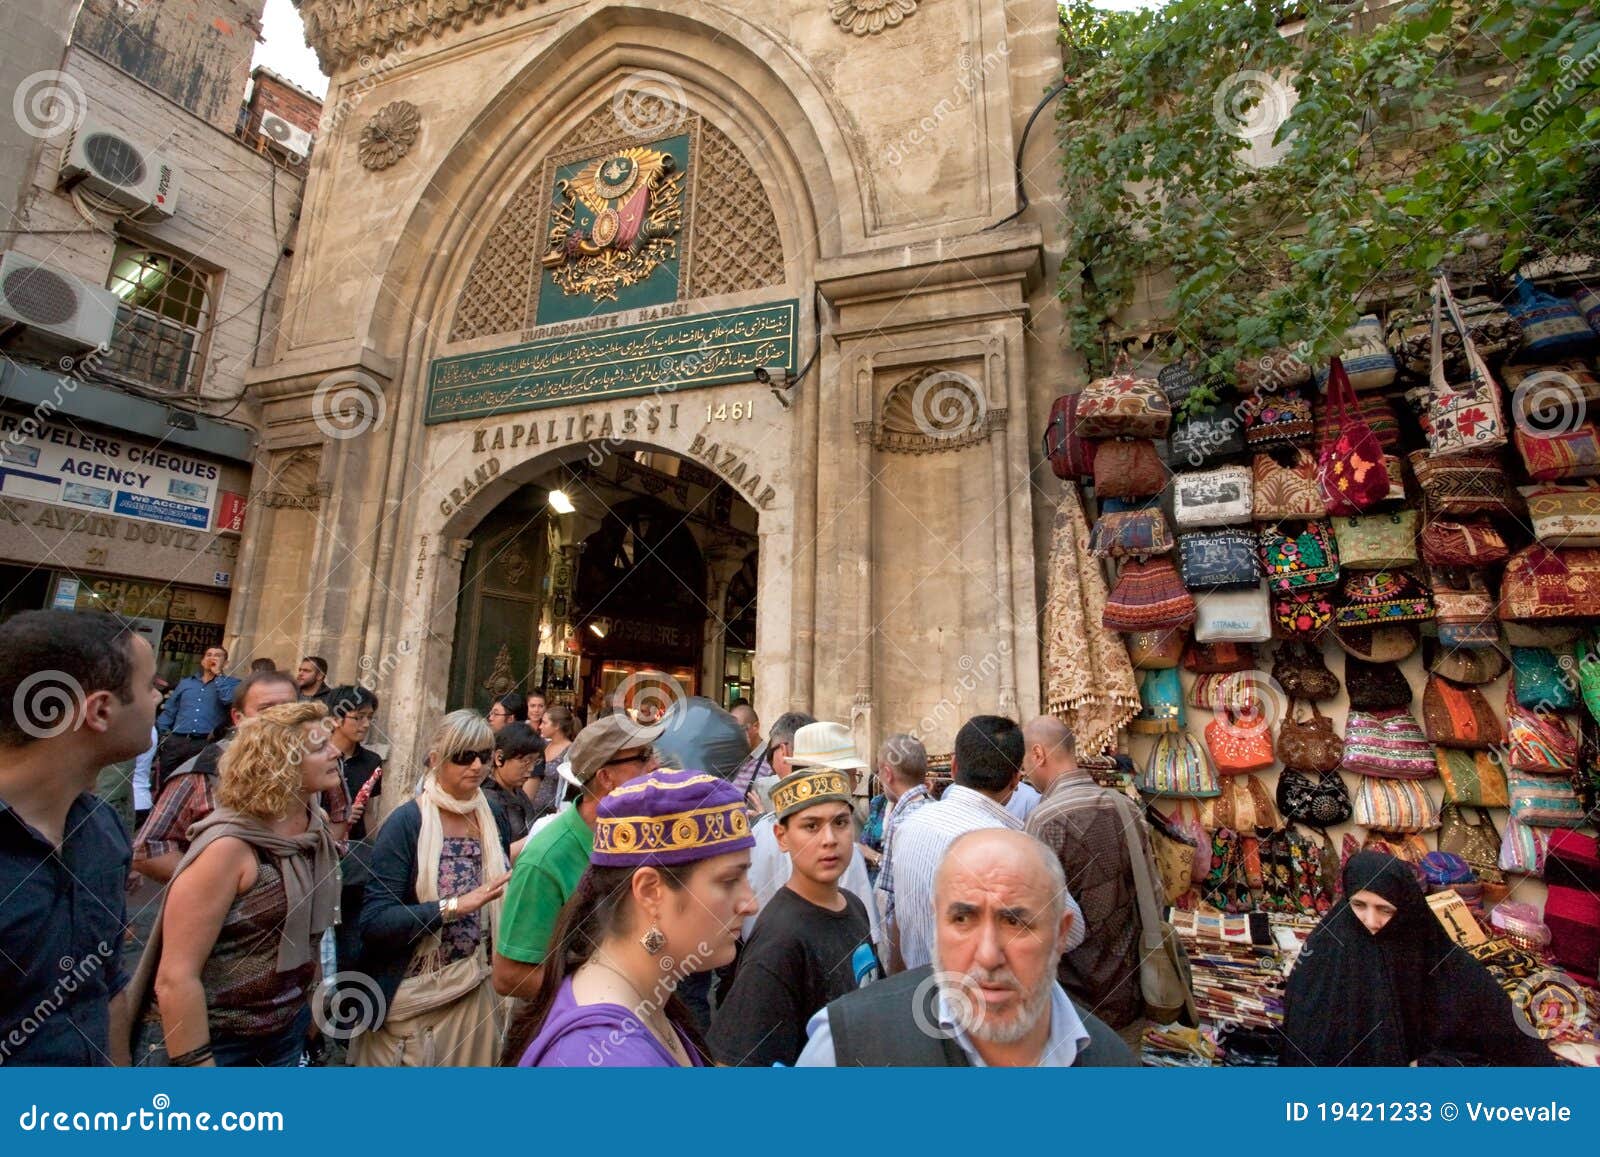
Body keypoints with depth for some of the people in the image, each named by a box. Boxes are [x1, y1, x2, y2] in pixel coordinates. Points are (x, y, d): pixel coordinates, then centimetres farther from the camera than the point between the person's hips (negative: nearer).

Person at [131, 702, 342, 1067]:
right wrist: (196, 1063, -20)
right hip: (212, 1043, -6)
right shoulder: (229, 846, -24)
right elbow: (175, 977, -22)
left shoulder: (315, 827, -3)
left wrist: (309, 1013, 12)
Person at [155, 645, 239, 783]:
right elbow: (169, 710, 22)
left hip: (206, 743, -3)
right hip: (176, 741, 4)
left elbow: (229, 699, -13)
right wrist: (163, 733, 8)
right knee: (164, 785, 3)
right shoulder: (185, 682, 21)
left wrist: (218, 674, -2)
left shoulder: (231, 683, 8)